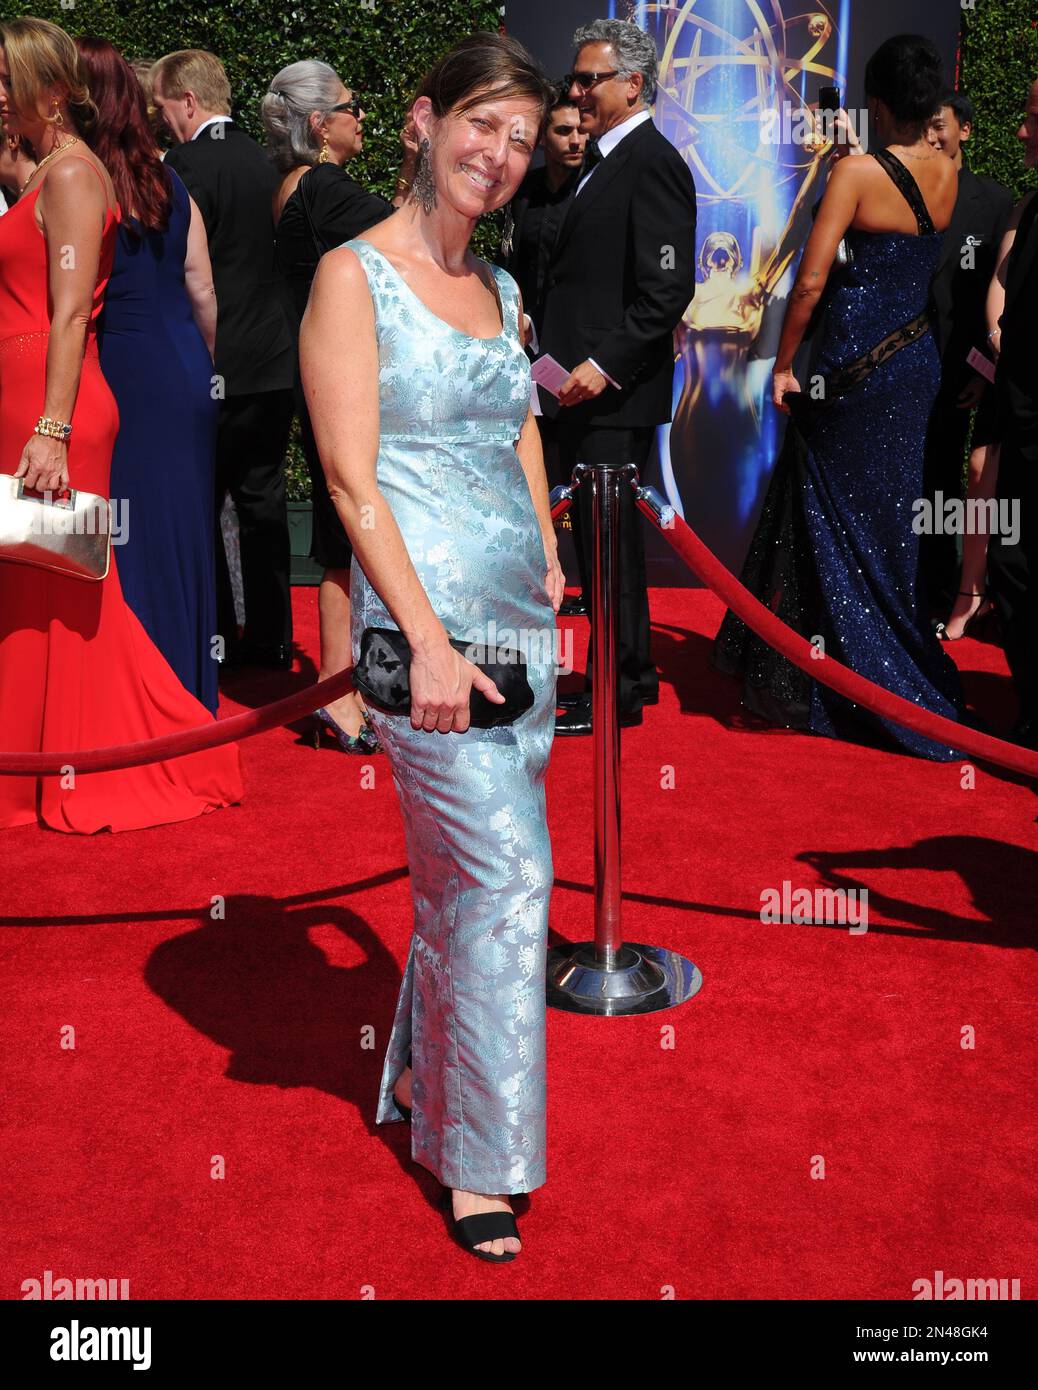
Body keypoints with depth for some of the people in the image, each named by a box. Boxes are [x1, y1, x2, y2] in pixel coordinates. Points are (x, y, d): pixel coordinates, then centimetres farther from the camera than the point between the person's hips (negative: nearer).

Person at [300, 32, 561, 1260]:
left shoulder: (499, 290, 16)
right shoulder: (353, 276, -5)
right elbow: (352, 480, -13)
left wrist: (547, 560, 10)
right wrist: (429, 640, -18)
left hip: (521, 615, 7)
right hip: (424, 614, -7)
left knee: (460, 871, 13)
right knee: (507, 874, -8)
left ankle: (423, 1081, 33)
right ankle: (480, 1158, 7)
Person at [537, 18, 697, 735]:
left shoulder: (652, 164, -12)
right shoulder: (605, 160, 18)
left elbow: (667, 290, -19)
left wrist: (604, 366, -21)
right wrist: (564, 357, 13)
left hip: (616, 390, -10)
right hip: (588, 384, 10)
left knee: (609, 536, -3)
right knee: (606, 533, 16)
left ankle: (615, 691, 7)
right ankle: (634, 670, 27)